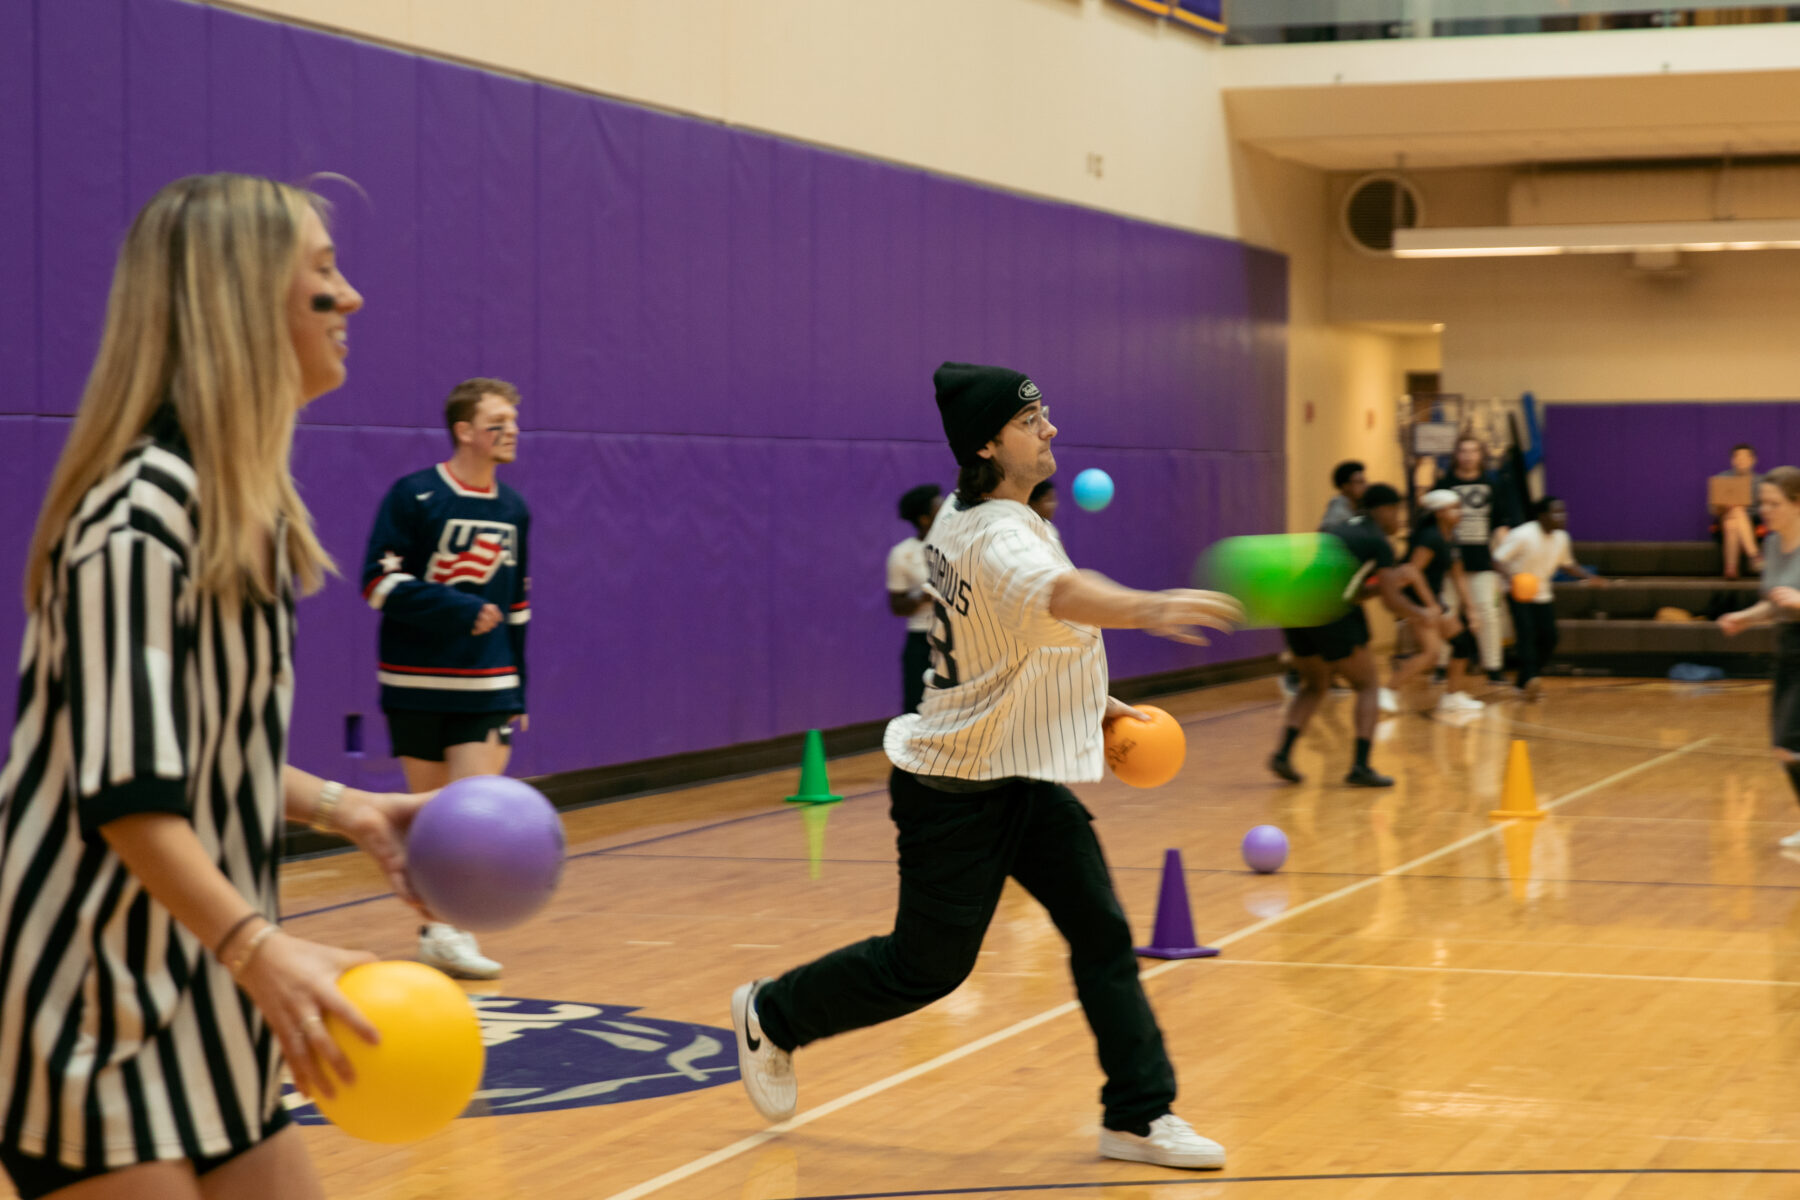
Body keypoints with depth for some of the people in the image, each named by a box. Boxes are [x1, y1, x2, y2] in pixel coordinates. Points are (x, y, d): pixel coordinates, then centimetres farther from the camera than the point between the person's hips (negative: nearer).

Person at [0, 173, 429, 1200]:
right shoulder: (143, 509, -17)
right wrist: (258, 948, -35)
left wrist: (344, 810, 12)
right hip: (99, 1006, -9)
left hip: (198, 1000, 10)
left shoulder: (241, 502, 12)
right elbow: (126, 787, -25)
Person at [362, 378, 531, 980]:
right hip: (417, 683, -3)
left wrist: (517, 691, 16)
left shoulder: (513, 509, 10)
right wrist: (461, 608, -18)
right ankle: (437, 927, 16)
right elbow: (378, 581, -11)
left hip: (486, 686, 3)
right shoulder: (412, 496, -6)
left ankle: (449, 929, 0)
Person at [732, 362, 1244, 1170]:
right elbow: (1061, 595, -49)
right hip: (956, 790, -9)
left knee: (1103, 935, -1)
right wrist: (1150, 609, -66)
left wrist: (1090, 704, 14)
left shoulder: (967, 515, 5)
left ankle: (1139, 1117, 1)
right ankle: (772, 1016, 27)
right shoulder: (991, 537, -25)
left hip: (1024, 777, 9)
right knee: (927, 965, 4)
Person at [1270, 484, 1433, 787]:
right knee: (1368, 686, 11)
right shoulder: (1379, 543, 5)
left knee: (1314, 685, 25)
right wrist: (1426, 616, 18)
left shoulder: (1336, 530, 25)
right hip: (1330, 612, -6)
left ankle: (1284, 752, 6)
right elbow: (1393, 602, 1)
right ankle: (1361, 766, -3)